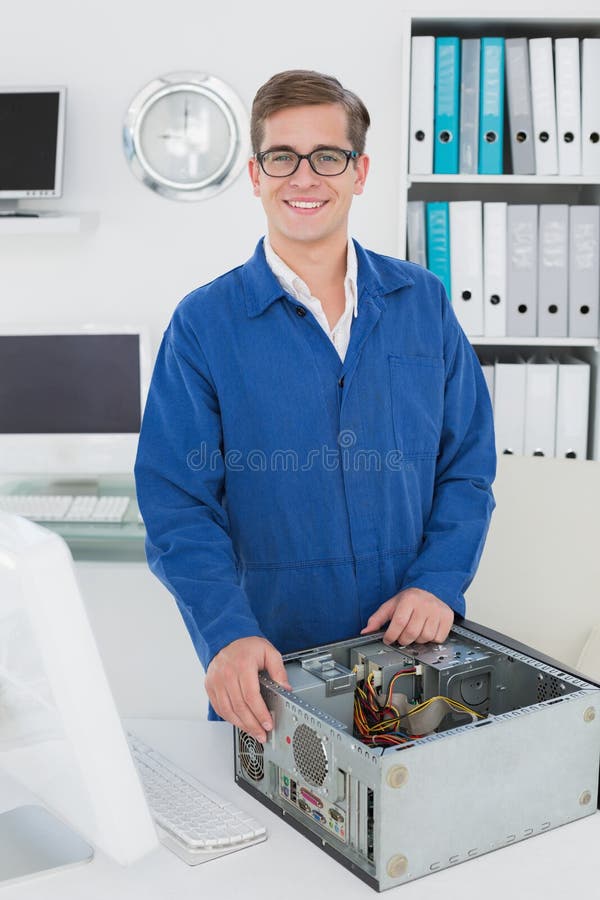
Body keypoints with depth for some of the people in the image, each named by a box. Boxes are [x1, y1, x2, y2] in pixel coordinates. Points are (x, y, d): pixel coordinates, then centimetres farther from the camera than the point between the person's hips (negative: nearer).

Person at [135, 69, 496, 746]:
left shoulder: (423, 302, 3)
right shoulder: (203, 323, -5)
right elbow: (177, 502, -10)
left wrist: (438, 583, -10)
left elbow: (467, 464, 4)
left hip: (413, 645, 3)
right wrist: (228, 632, -24)